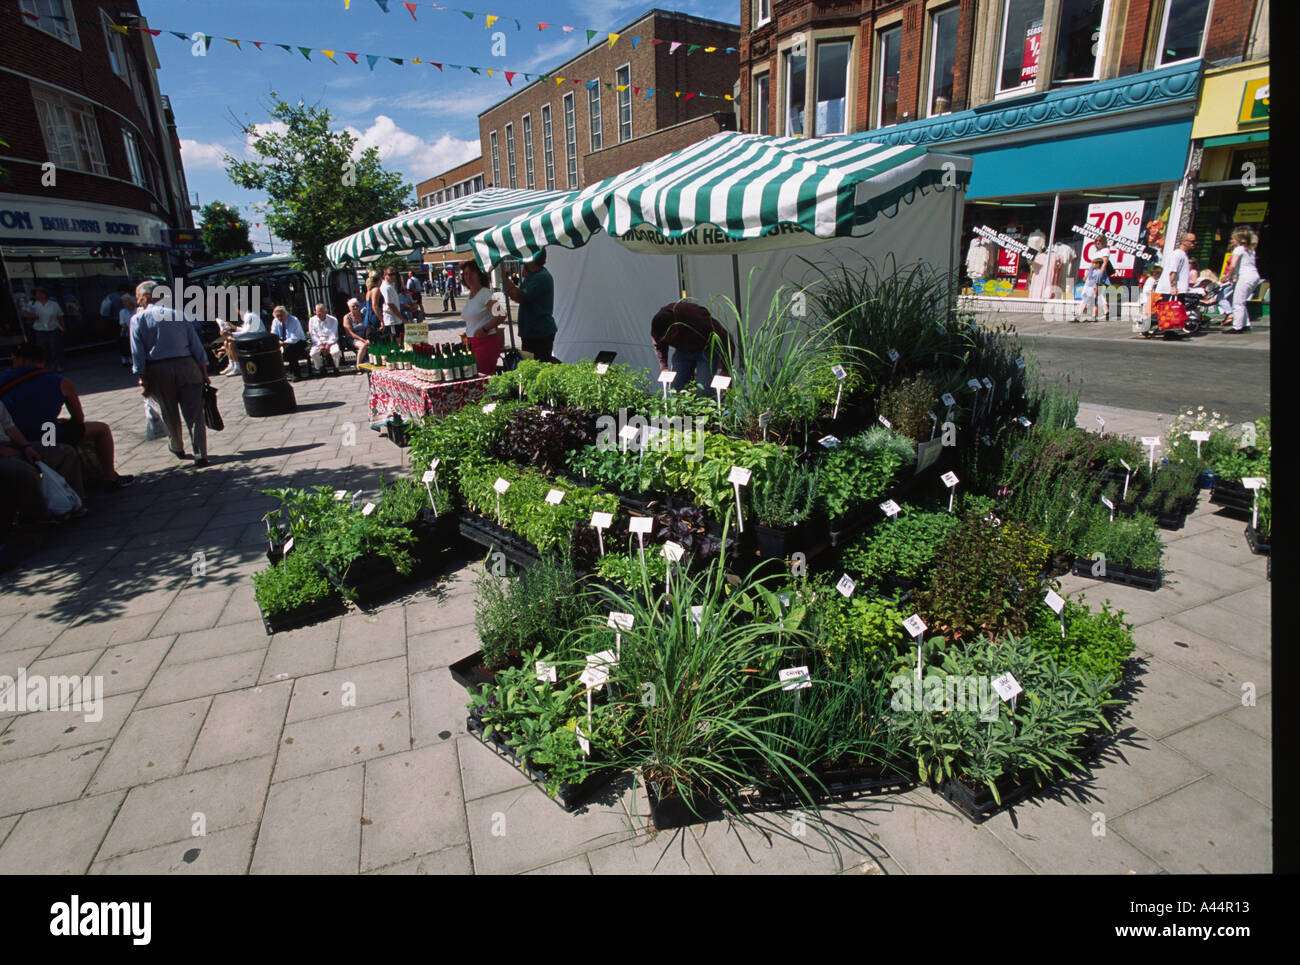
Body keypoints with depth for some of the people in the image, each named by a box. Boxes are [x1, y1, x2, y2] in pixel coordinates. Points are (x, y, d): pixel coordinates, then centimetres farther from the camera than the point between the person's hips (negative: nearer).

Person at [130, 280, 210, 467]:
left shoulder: (138, 320, 0)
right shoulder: (179, 314, 7)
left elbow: (138, 354, -5)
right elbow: (196, 346, 5)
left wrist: (142, 381, -2)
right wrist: (204, 373, 9)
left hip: (158, 371, -1)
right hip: (187, 366, 1)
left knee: (170, 415, 16)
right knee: (194, 414, 0)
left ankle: (177, 449, 35)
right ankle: (200, 455, -6)